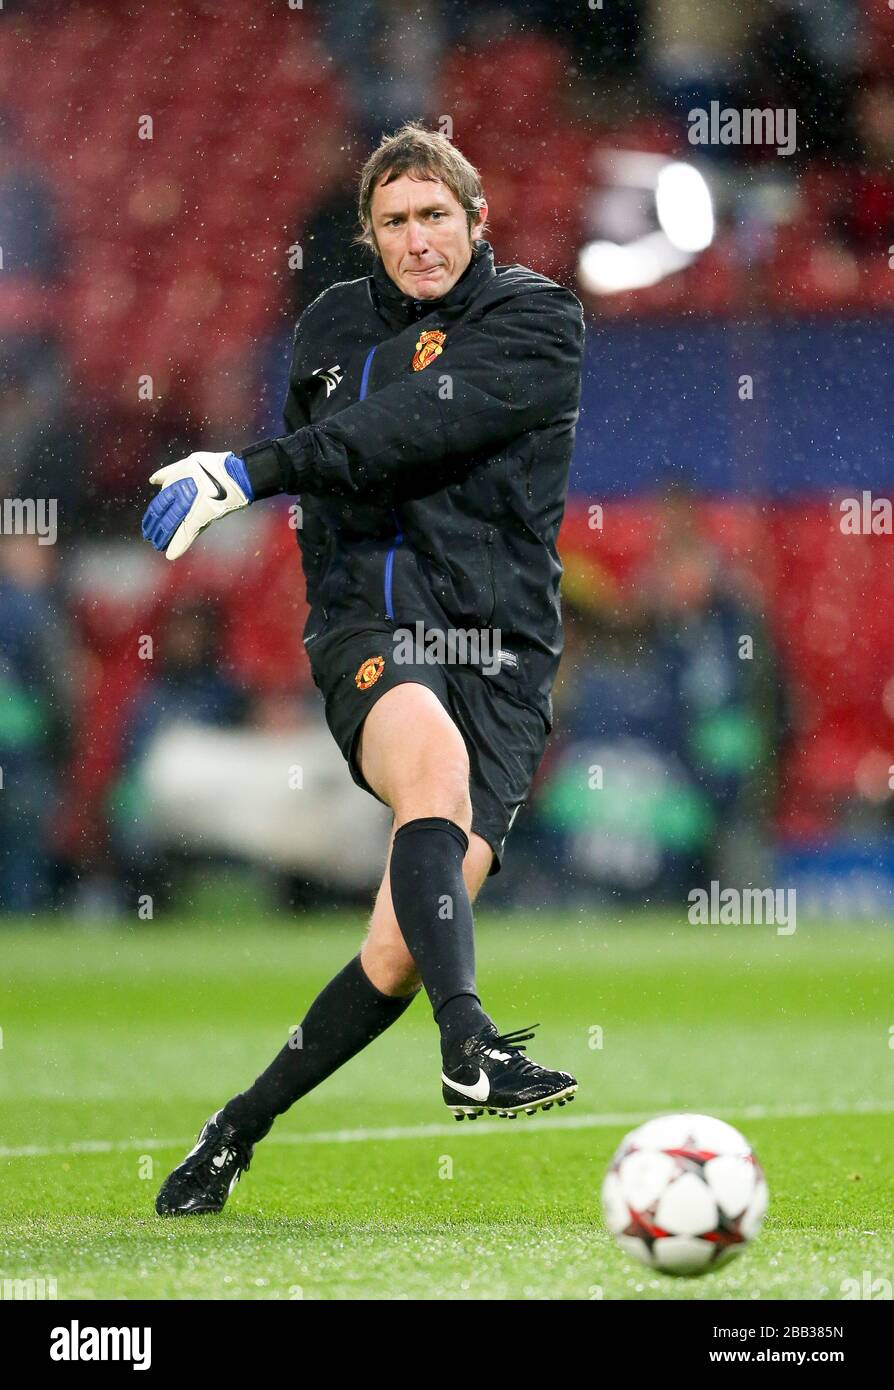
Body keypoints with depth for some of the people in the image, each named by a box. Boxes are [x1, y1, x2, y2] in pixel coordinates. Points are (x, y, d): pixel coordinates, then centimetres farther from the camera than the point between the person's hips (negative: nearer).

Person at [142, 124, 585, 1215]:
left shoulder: (538, 320, -1)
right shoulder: (332, 324, 13)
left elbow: (415, 426, -17)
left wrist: (247, 473, -22)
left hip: (498, 650, -1)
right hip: (370, 628, 1)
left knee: (402, 953, -10)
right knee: (435, 758, -36)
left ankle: (238, 1127, 9)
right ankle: (469, 1047, -50)